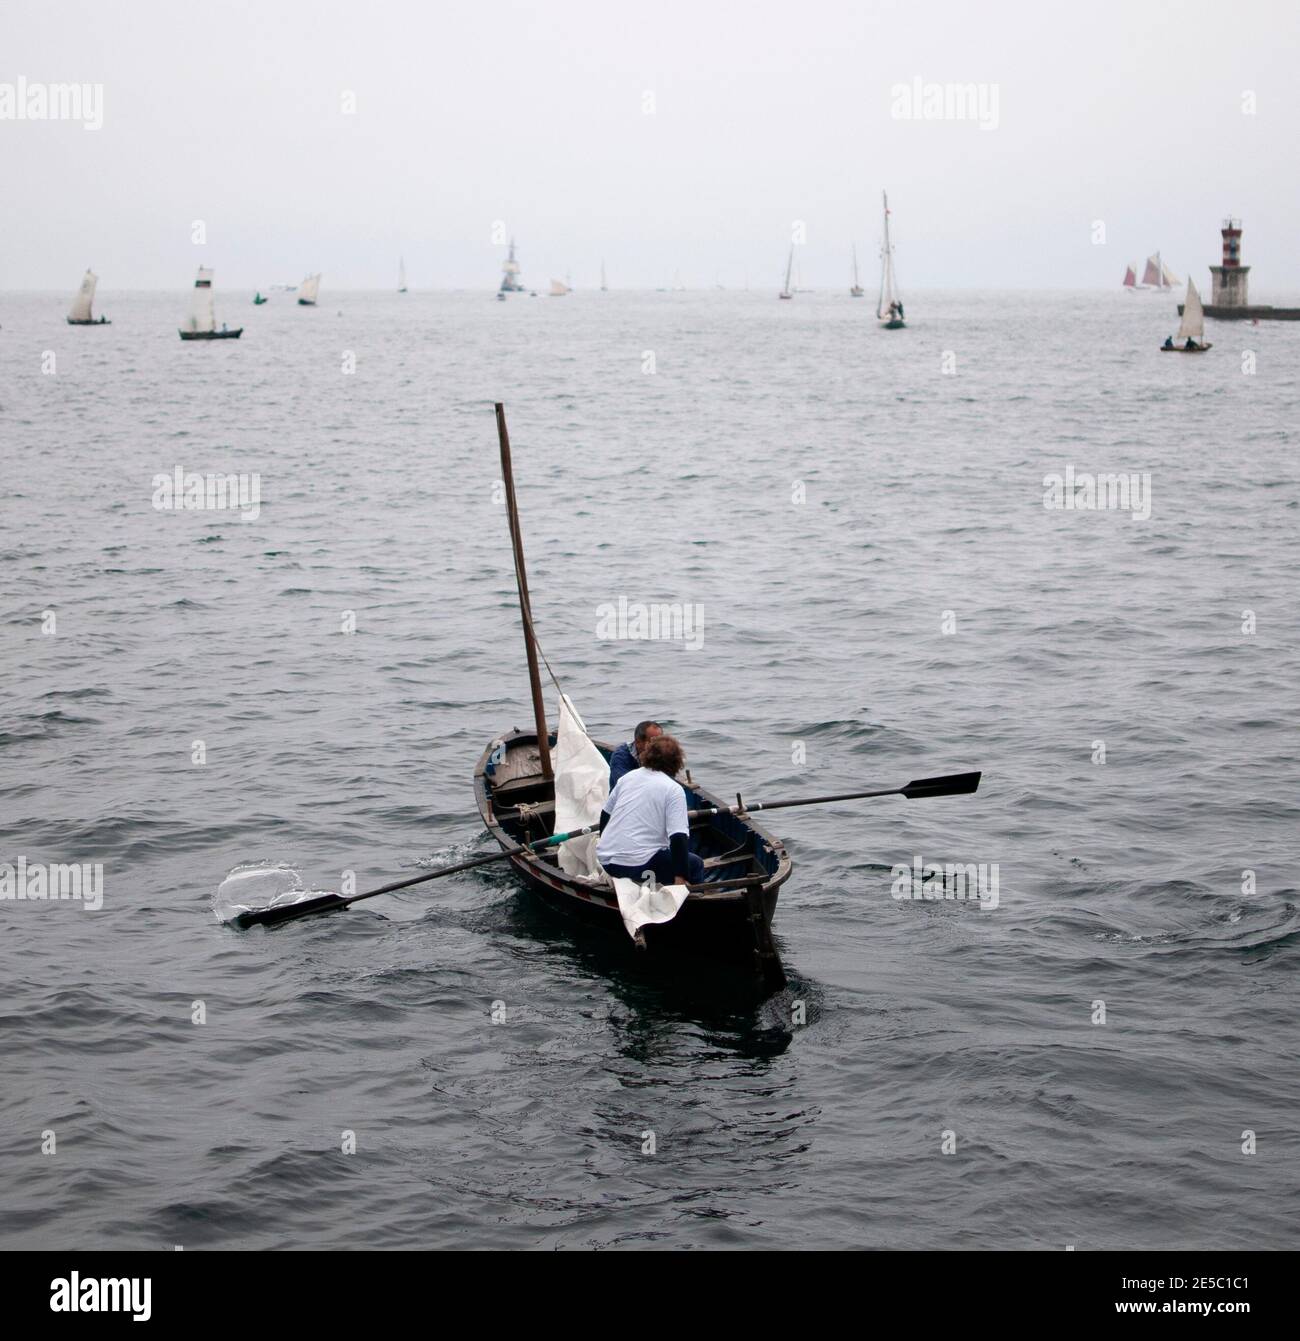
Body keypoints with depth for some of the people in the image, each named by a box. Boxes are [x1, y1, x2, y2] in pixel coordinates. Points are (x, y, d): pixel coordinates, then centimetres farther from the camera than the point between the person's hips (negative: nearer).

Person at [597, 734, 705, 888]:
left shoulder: (627, 777, 12)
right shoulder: (674, 790, -6)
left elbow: (605, 815, 22)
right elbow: (678, 837, -14)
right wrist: (680, 878, -12)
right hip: (638, 867, -7)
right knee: (695, 865, 9)